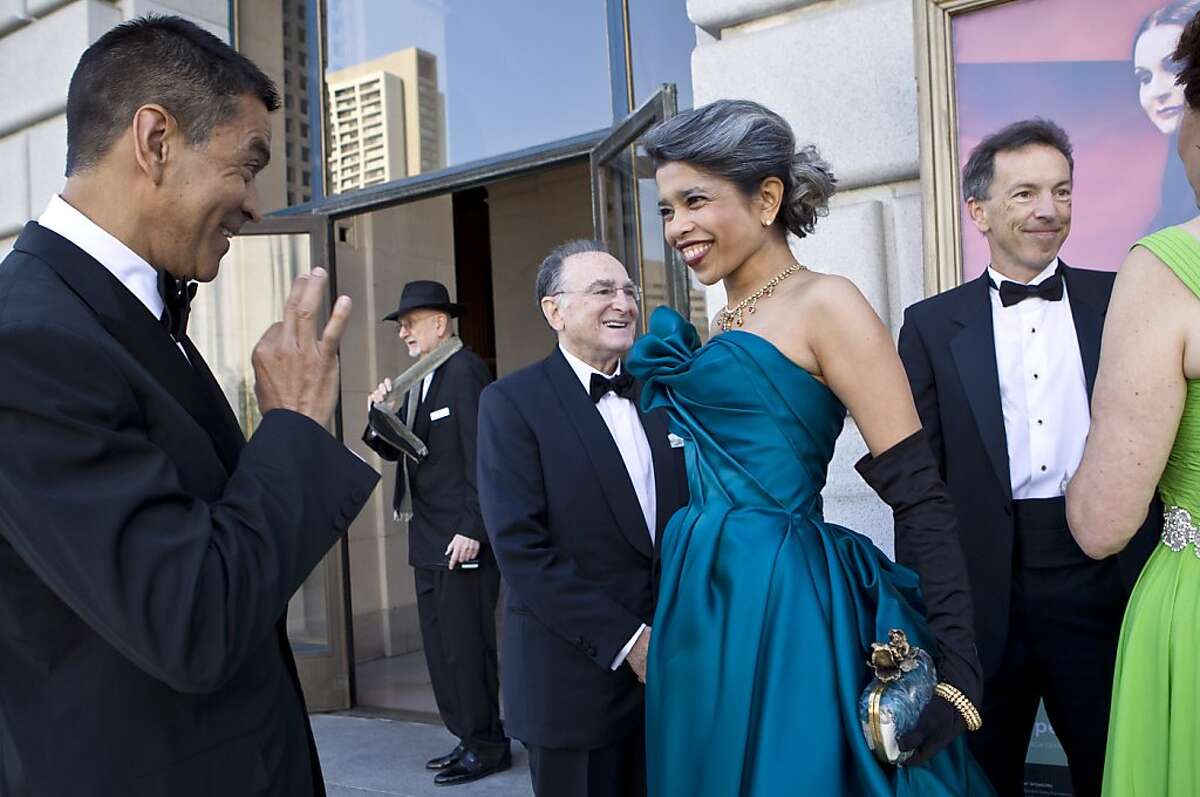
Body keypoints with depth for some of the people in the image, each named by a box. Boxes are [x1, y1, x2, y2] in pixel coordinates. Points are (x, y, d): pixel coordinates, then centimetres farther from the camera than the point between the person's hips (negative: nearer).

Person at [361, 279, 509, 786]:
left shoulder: (465, 370, -12)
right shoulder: (420, 381, 16)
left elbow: (480, 456, -18)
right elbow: (396, 451, 15)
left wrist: (471, 530, -21)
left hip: (462, 539, -9)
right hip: (428, 541, 9)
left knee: (466, 645, -2)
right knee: (440, 647, 13)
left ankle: (487, 747, 11)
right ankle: (467, 739, 24)